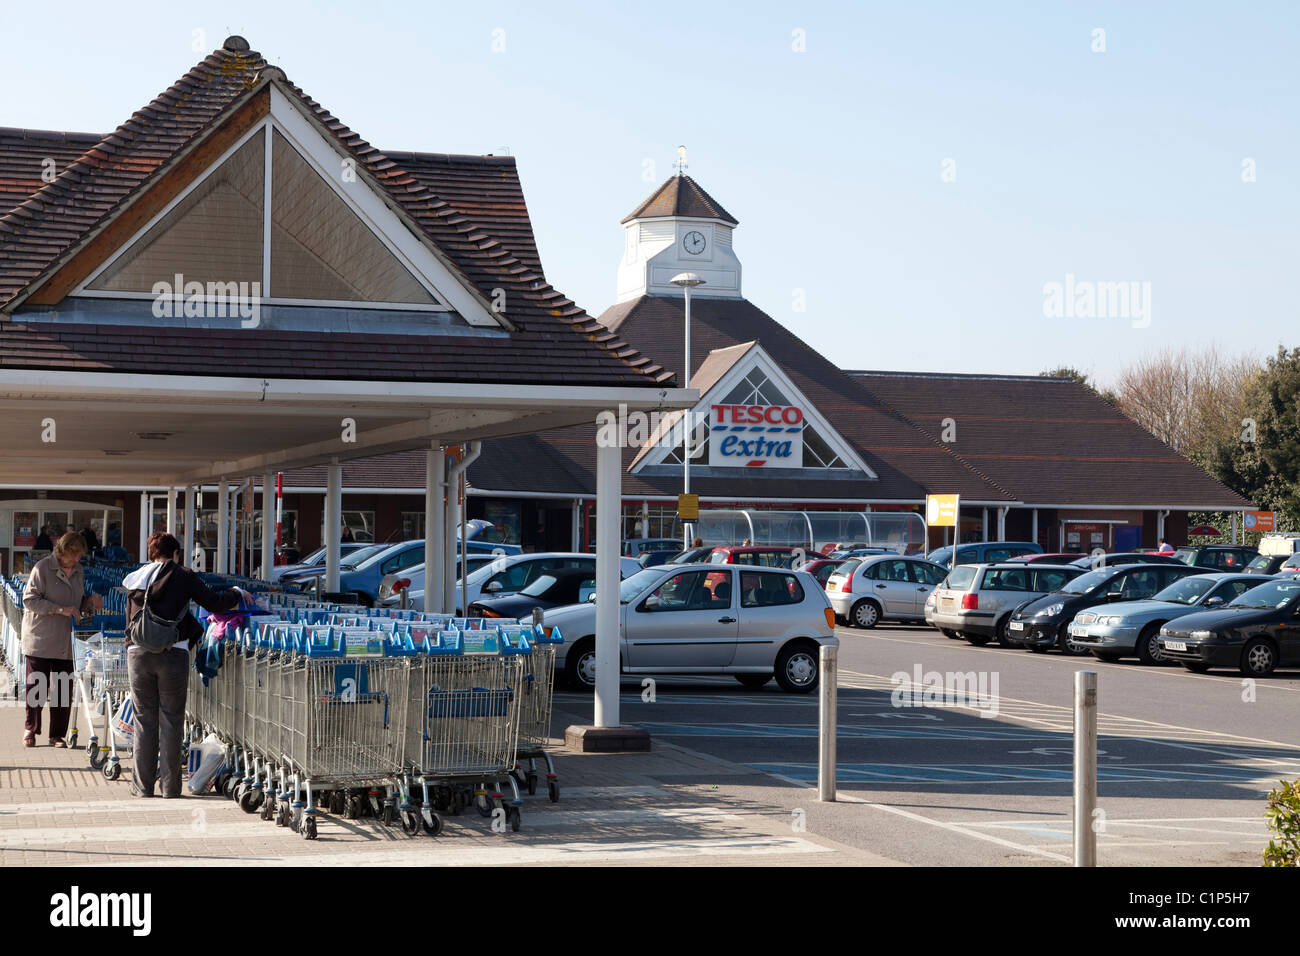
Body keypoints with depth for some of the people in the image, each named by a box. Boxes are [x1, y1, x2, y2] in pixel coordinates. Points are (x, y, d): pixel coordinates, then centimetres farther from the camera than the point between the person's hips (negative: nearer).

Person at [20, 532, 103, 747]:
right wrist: (60, 610, -21)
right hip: (40, 639, -5)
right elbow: (30, 599, -14)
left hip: (66, 641, 5)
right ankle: (30, 730, 17)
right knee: (37, 686, 1)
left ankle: (58, 735, 11)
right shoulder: (43, 567, -8)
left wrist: (90, 601, 0)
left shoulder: (78, 571, 12)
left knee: (64, 689, 3)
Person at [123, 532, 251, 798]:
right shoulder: (182, 577, 1)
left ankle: (142, 785, 10)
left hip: (138, 653, 3)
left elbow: (130, 620, 19)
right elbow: (214, 602, 3)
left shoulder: (134, 581, 14)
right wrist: (238, 593, 21)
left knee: (144, 721, 9)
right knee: (171, 721, 4)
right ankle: (169, 785, 6)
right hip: (173, 653, -3)